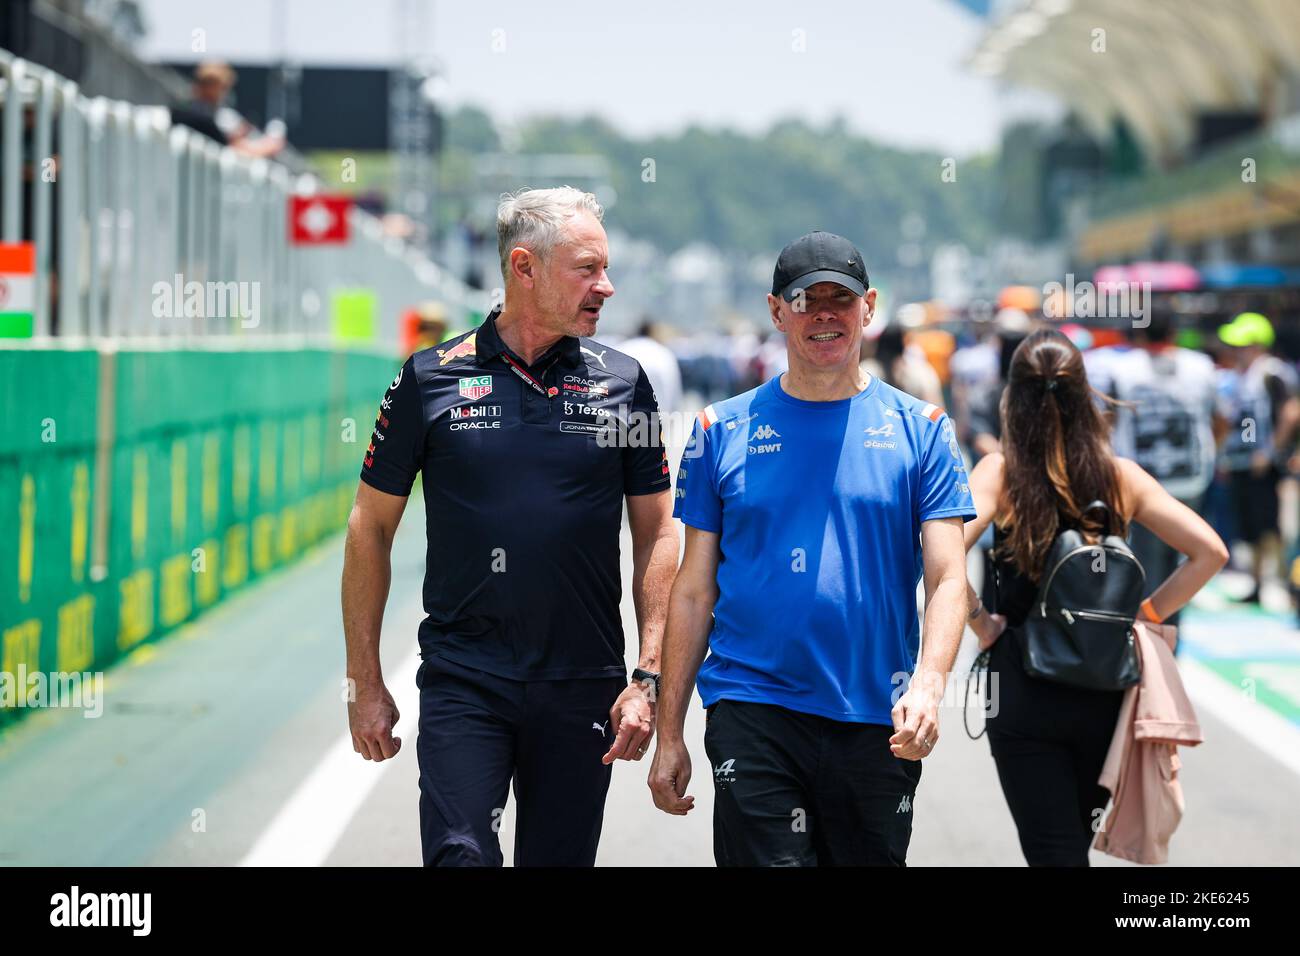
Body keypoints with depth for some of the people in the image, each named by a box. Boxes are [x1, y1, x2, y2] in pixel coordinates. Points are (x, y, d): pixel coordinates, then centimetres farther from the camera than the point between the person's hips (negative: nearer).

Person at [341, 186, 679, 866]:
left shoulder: (623, 383, 4)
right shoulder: (431, 378, 0)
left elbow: (656, 534, 7)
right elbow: (371, 529, 5)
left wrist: (649, 679, -2)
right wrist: (365, 683, 2)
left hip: (583, 687, 2)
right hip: (463, 679, -2)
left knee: (560, 857, 9)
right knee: (459, 856, -14)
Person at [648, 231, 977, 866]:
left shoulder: (920, 430, 5)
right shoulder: (723, 430, 7)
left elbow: (947, 579, -2)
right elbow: (695, 589, 8)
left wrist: (927, 685, -21)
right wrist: (668, 733, 4)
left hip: (877, 720, 1)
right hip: (752, 712, -1)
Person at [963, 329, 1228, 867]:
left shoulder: (1000, 472, -9)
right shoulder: (1119, 475, -1)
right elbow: (1209, 551, -5)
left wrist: (979, 622, -10)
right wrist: (1147, 615, 3)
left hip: (1023, 696, -3)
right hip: (1104, 692, 3)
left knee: (1053, 850, -2)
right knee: (1076, 838, 22)